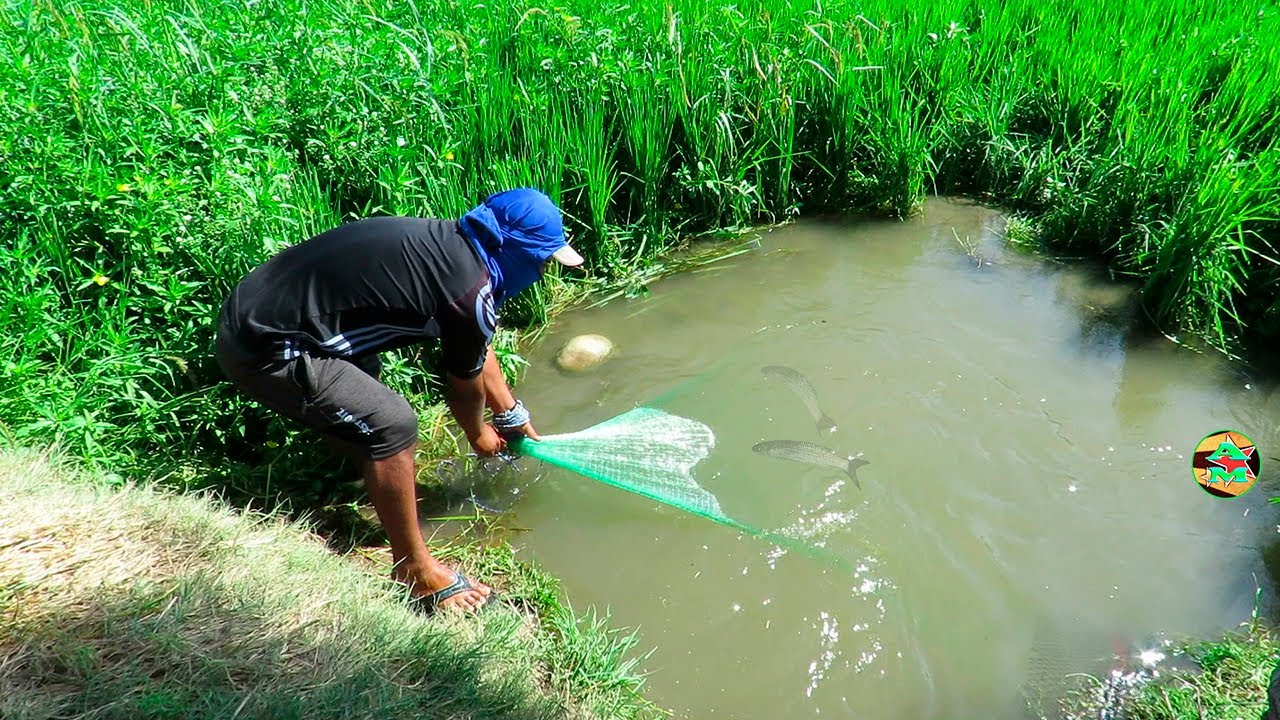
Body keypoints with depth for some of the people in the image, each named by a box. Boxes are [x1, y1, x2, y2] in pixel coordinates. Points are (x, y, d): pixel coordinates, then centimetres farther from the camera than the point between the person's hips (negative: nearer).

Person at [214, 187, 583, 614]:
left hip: (247, 310, 10)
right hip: (266, 350, -10)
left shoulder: (447, 242, 9)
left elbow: (479, 352, 23)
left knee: (363, 372, 30)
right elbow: (465, 386, 0)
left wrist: (513, 415, 34)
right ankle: (415, 571, 2)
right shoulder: (470, 290, -18)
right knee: (392, 425, -13)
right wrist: (479, 435, 22)